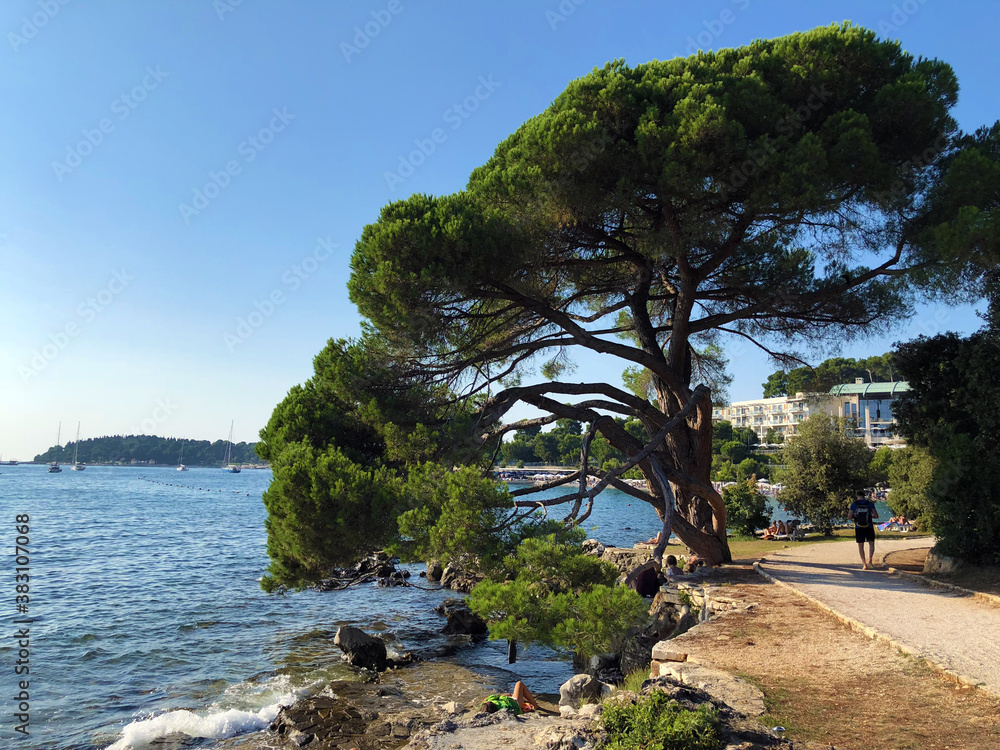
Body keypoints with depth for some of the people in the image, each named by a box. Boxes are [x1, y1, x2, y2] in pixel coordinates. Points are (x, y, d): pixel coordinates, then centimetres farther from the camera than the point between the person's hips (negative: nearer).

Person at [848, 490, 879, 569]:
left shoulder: (854, 504, 0)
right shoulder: (870, 504, 1)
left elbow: (849, 517, -4)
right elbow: (876, 516, -3)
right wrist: (870, 516, 17)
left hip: (858, 528, 0)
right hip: (869, 527, 0)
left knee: (860, 546, 8)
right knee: (871, 544, 15)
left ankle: (864, 564, 1)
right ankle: (870, 560, -4)